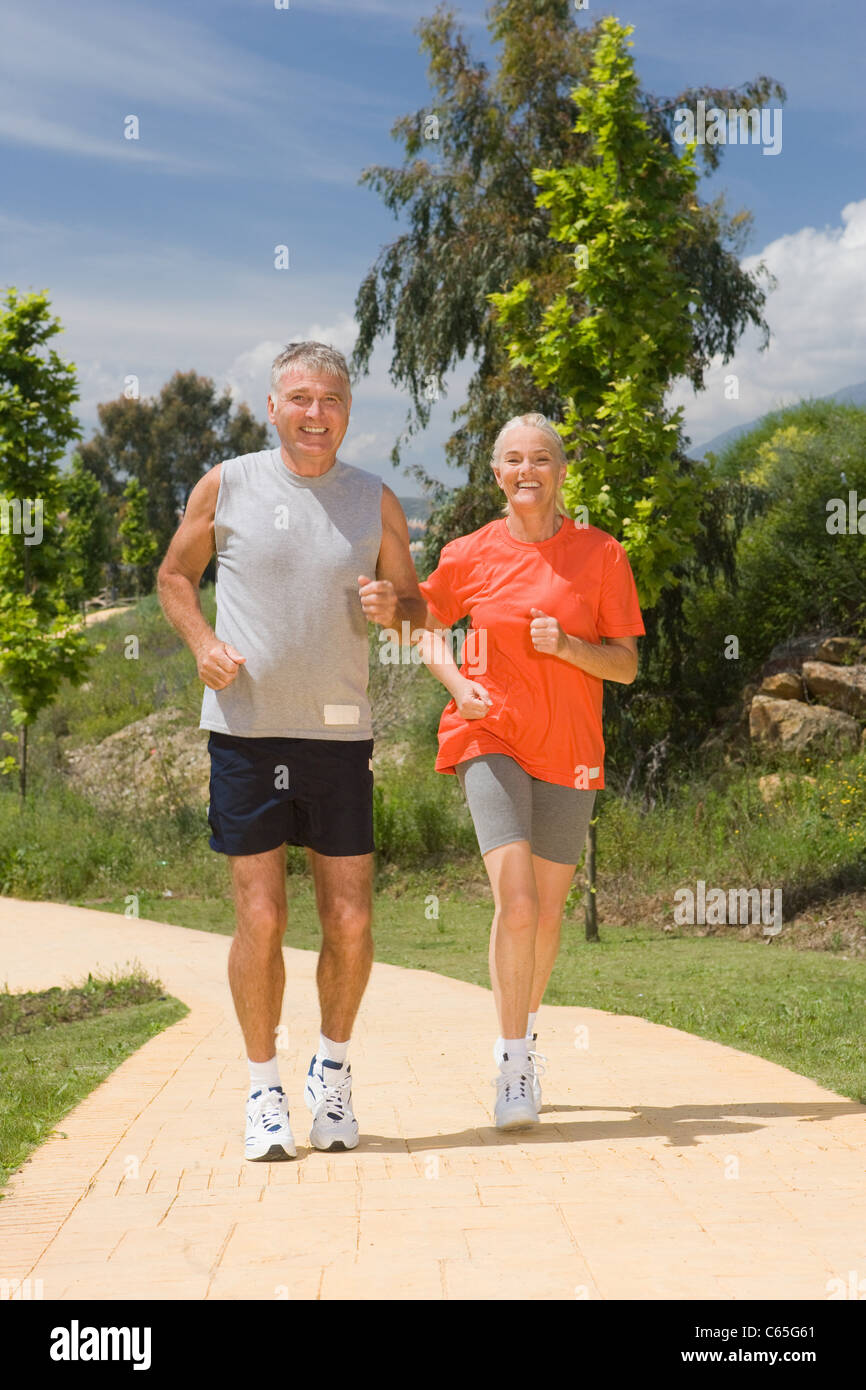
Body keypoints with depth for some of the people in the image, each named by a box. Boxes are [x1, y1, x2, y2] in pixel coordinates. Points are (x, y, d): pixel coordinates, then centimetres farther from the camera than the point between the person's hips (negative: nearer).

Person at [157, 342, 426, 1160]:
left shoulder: (374, 501, 8)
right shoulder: (226, 487, 3)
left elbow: (417, 607, 14)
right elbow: (174, 574, 14)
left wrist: (392, 606, -10)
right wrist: (201, 641, -5)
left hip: (339, 732, 2)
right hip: (246, 728, -2)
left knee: (350, 922, 2)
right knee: (259, 918, -2)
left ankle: (333, 1069, 26)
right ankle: (264, 1091, 15)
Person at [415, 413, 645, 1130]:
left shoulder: (601, 555, -1)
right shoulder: (471, 554, 0)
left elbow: (626, 665, 1)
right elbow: (425, 624, 16)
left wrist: (567, 646, -18)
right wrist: (457, 683, -3)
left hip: (568, 748, 1)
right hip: (492, 737, -1)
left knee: (548, 910, 10)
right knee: (516, 903, -16)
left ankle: (526, 1032, 36)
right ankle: (513, 1063, -3)